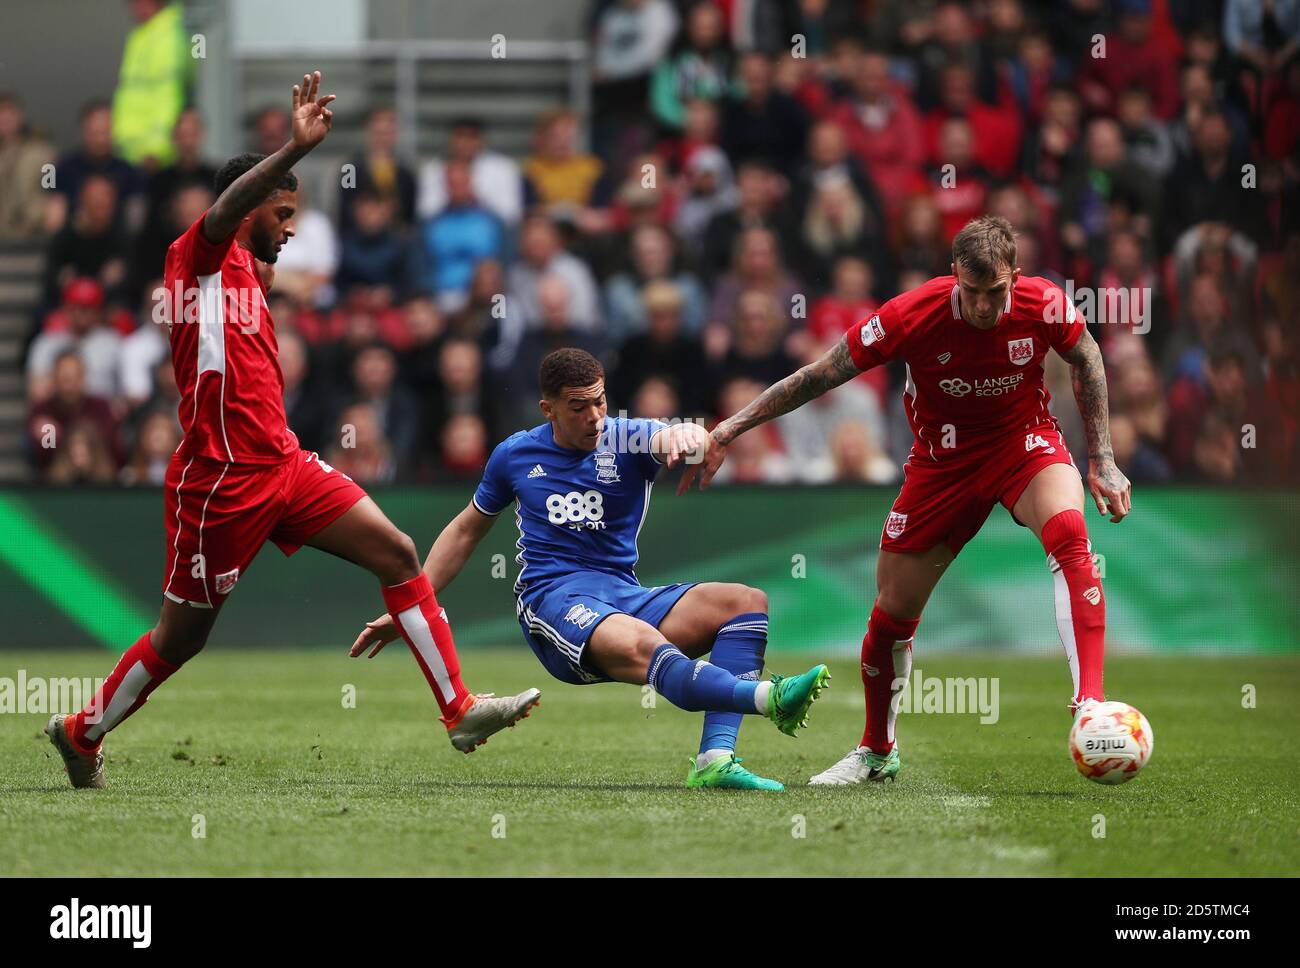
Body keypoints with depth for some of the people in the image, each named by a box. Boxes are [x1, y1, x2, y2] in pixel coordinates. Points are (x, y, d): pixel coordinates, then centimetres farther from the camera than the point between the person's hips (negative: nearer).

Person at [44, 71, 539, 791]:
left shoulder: (248, 277, 20)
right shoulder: (200, 258, -6)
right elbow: (226, 205, -31)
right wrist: (296, 149, -43)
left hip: (281, 467, 8)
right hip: (220, 479, -8)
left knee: (398, 553, -5)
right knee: (184, 633, 3)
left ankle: (459, 710, -6)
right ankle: (82, 731, 25)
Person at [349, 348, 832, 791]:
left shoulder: (626, 439, 6)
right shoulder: (516, 454, 11)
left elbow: (677, 437, -18)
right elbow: (466, 531, 25)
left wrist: (684, 435, -45)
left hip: (627, 598, 3)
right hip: (553, 600, -3)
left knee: (747, 602, -21)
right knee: (642, 645, -37)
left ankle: (715, 760, -33)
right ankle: (768, 697, -58)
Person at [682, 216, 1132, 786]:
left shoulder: (1043, 306, -22)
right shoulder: (911, 316, -25)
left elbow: (1086, 359, 2)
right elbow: (820, 375, -14)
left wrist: (1101, 460, 1)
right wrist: (729, 430, -14)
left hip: (1025, 442, -1)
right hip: (943, 457, 1)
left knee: (1068, 532, -33)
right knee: (893, 610, 2)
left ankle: (1090, 704, -36)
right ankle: (876, 751, 28)